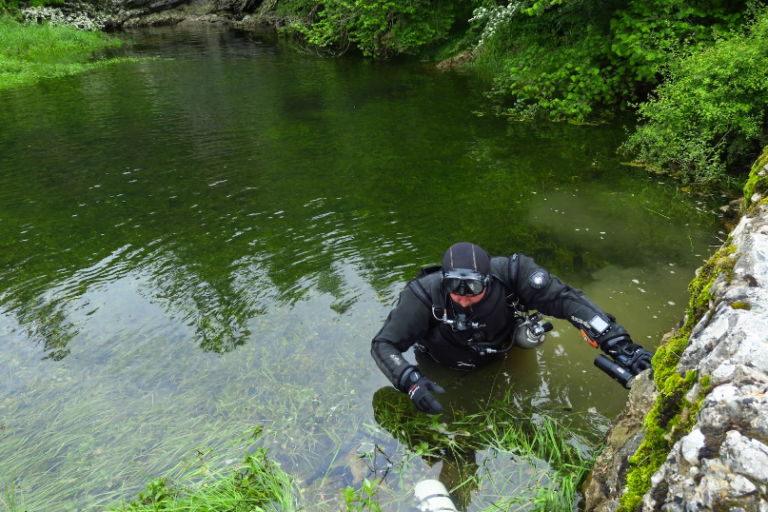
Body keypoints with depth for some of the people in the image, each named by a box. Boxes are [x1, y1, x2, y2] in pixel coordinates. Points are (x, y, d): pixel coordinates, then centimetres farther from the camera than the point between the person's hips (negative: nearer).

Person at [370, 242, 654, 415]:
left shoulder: (510, 273, -37)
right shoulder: (425, 294, -40)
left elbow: (567, 299, -37)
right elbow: (383, 344, -35)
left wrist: (620, 345, -46)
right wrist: (410, 381, -53)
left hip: (497, 356, 3)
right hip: (445, 370, -2)